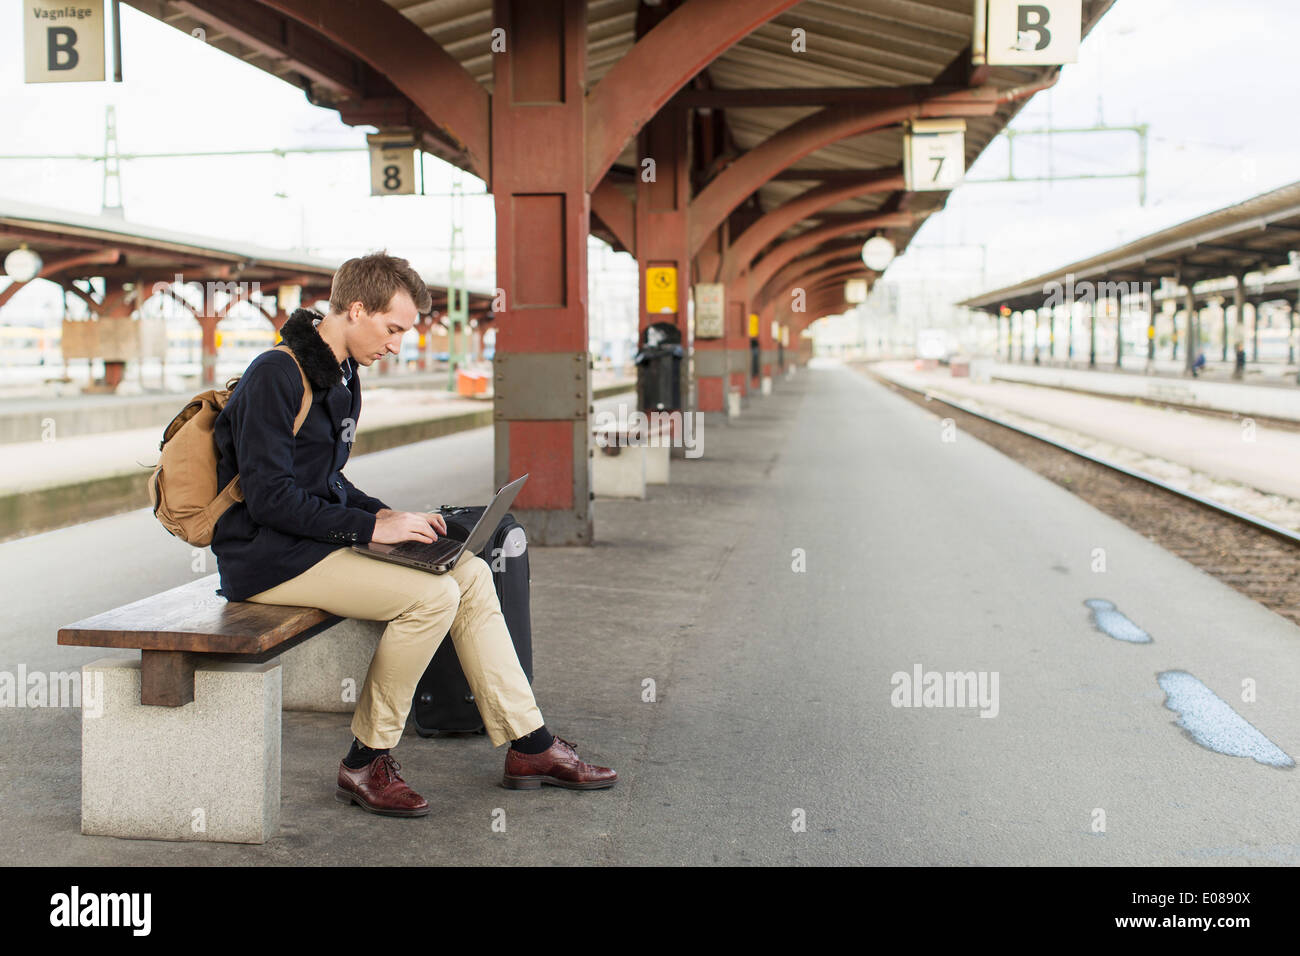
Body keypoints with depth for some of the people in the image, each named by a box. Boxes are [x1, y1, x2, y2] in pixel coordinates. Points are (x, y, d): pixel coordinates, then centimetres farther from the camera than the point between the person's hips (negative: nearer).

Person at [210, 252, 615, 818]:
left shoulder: (342, 378, 14)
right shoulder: (277, 374, -17)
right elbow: (268, 497, -22)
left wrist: (385, 515, 4)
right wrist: (371, 526, -20)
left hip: (320, 539, 9)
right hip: (268, 558, -9)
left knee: (471, 573, -2)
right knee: (432, 595, -22)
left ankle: (529, 744, 2)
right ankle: (365, 764, -8)